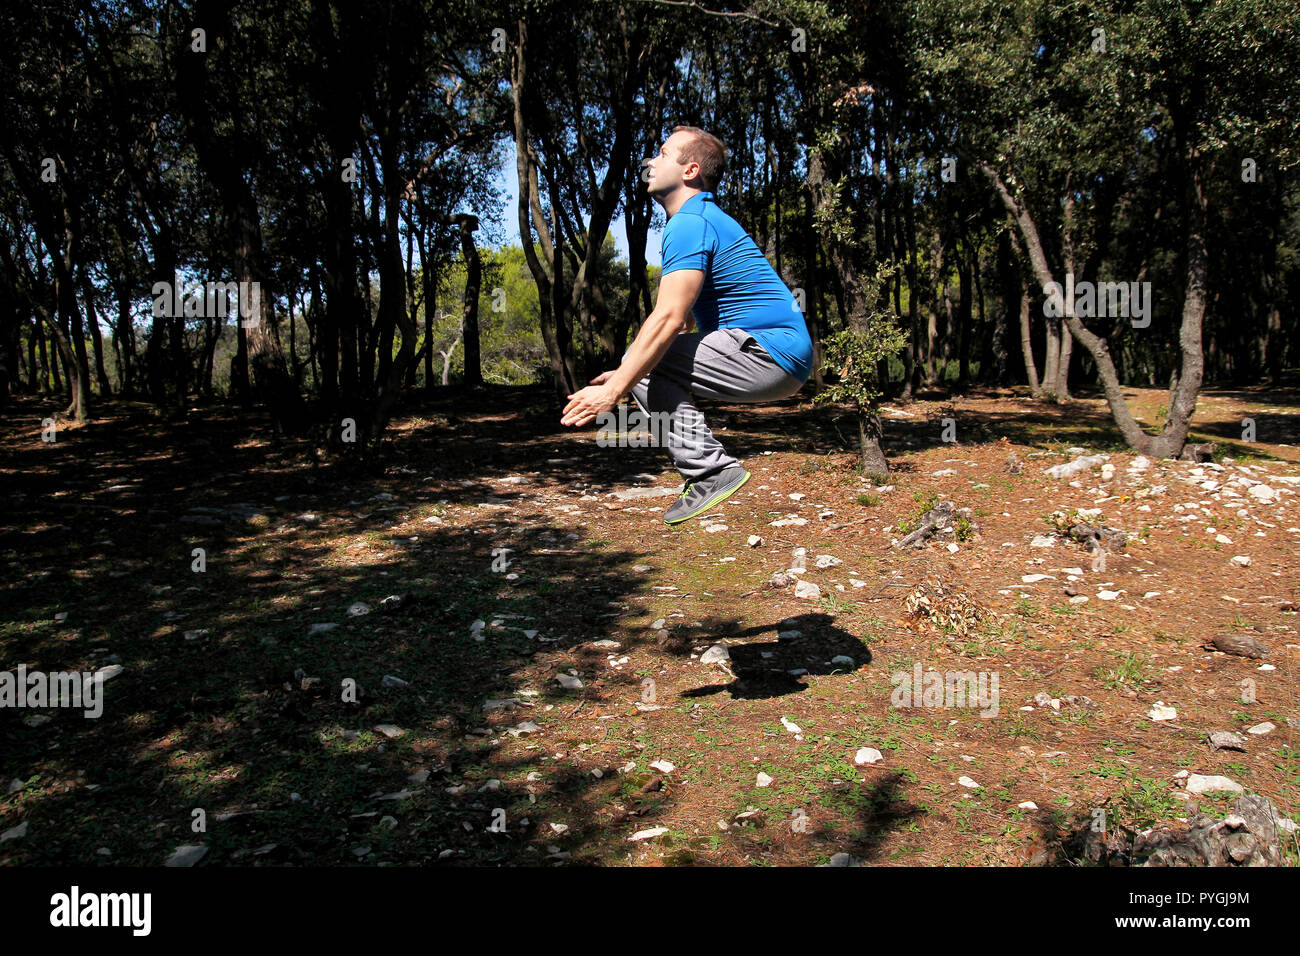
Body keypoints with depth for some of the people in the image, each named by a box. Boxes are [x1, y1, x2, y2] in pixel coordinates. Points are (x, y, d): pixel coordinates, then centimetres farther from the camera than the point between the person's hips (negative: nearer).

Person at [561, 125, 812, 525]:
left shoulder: (689, 224, -12)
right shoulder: (707, 218, 21)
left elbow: (669, 318, -24)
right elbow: (678, 319, 23)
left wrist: (614, 390, -25)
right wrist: (624, 375, 20)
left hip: (770, 353, -10)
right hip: (785, 356, 10)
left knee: (643, 361, -12)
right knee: (650, 361, 16)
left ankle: (710, 470, -15)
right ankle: (712, 468, 12)